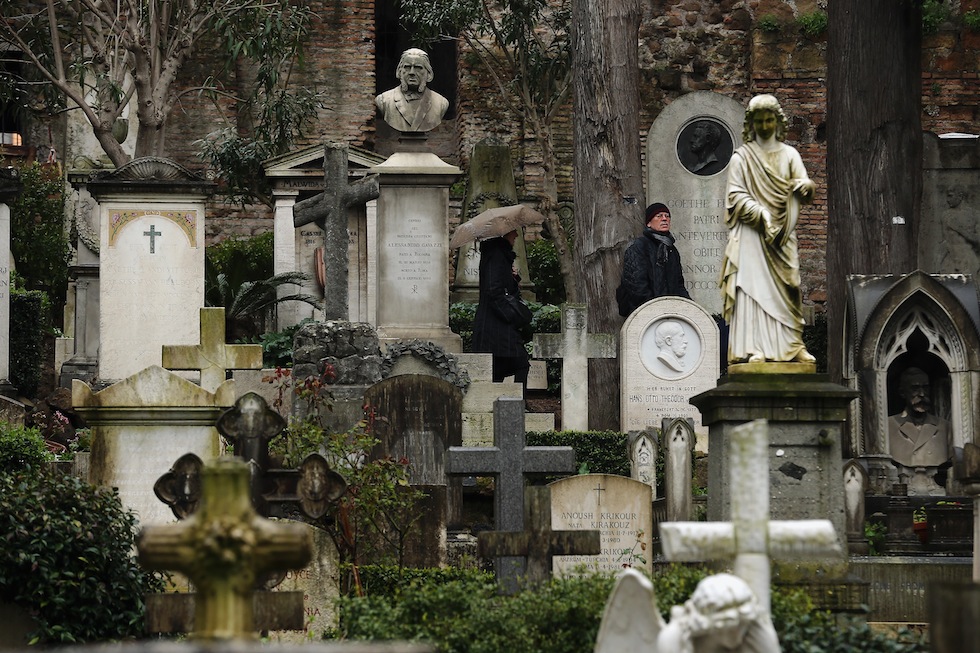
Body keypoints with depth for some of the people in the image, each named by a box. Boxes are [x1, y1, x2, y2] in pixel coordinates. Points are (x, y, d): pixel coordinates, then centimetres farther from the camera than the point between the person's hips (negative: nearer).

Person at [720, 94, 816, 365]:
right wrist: (762, 215, -17)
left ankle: (792, 346, 2)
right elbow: (737, 195, -3)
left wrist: (805, 187, -23)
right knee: (753, 286, -11)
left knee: (786, 288, 1)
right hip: (751, 232, -3)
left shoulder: (789, 155, 13)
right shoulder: (742, 157, 5)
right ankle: (752, 348, -15)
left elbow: (803, 185, 2)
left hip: (783, 235, 3)